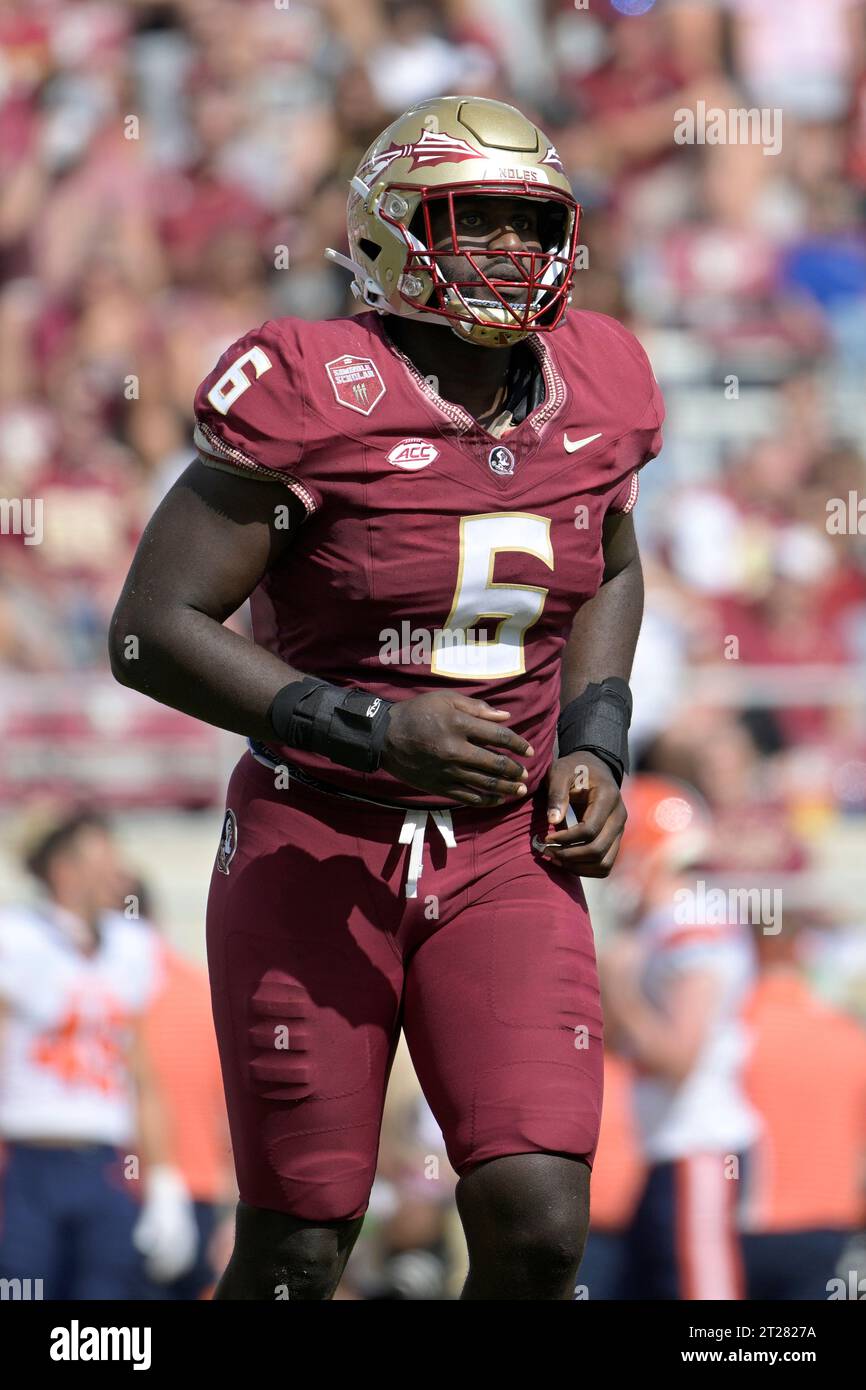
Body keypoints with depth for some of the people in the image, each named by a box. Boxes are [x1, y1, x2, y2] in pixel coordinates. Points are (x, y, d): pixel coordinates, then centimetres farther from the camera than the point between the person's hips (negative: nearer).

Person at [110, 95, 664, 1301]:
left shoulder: (587, 398, 0)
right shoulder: (319, 403, -16)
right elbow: (151, 633, -17)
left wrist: (594, 743, 4)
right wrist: (376, 729, -24)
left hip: (504, 853, 4)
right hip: (315, 852, -4)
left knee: (539, 1231, -11)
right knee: (297, 1257, 2)